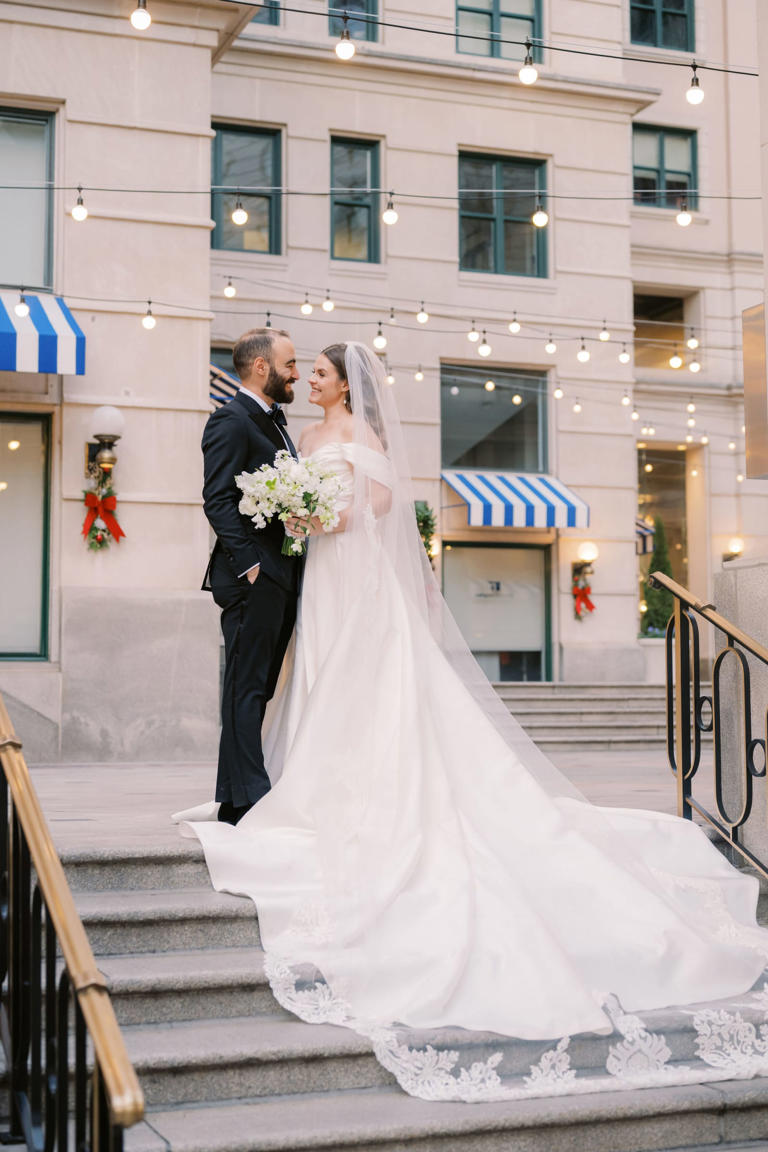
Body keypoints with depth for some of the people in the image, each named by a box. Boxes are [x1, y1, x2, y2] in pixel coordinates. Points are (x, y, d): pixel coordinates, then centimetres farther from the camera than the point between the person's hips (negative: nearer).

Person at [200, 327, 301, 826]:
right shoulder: (232, 421, -9)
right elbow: (218, 500, -16)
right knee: (247, 688, -7)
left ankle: (234, 801, 17)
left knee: (257, 690, 11)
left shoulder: (275, 421, 21)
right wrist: (249, 562, -21)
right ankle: (248, 799, -4)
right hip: (253, 578, -10)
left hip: (282, 577, 10)